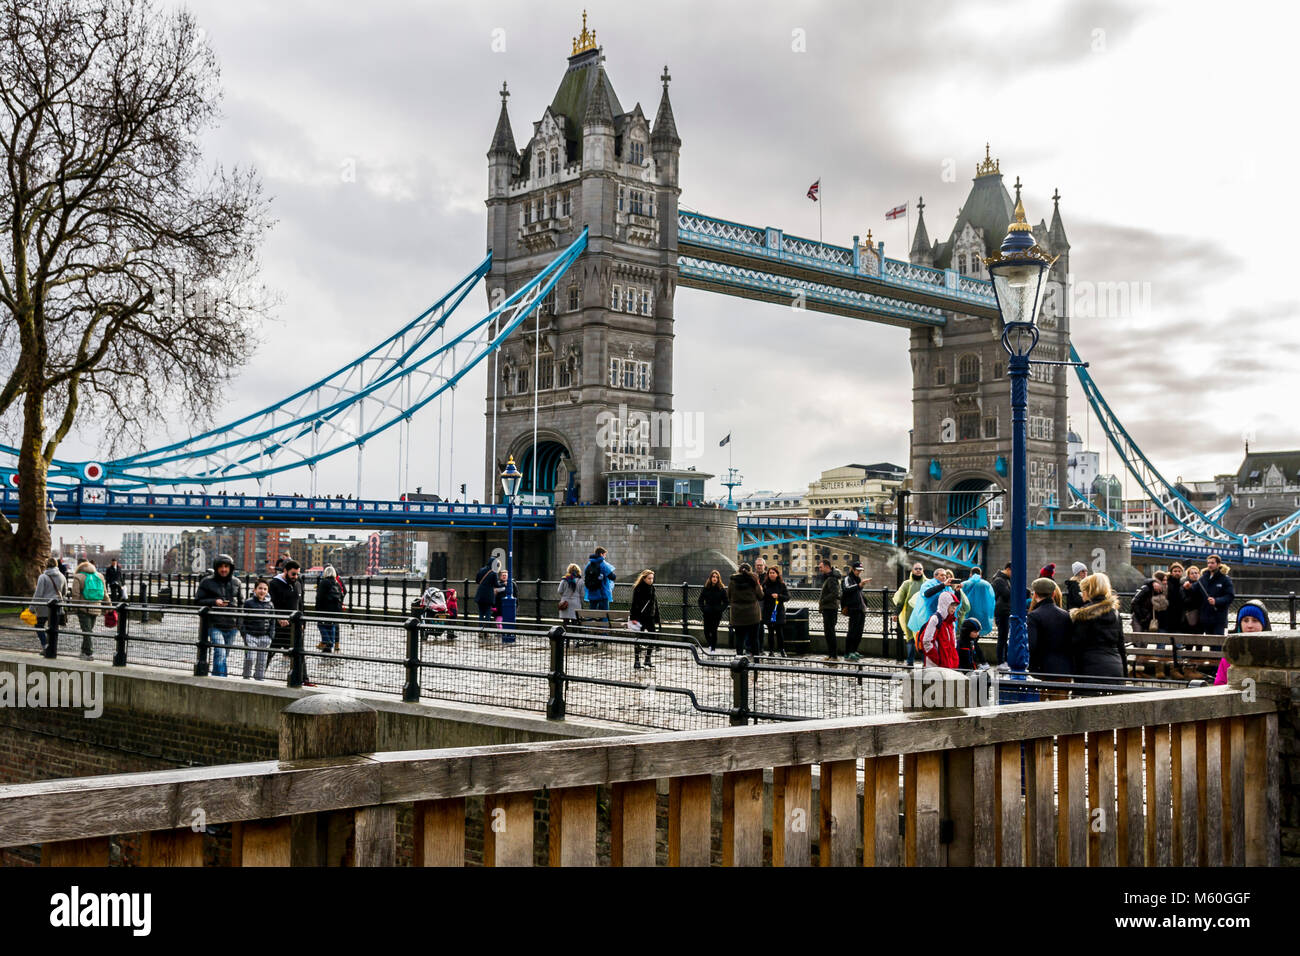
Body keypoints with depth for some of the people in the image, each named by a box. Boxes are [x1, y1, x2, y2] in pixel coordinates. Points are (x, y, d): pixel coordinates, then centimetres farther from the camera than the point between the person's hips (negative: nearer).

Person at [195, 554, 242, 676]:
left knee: (224, 654, 10)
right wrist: (214, 602, -14)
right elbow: (198, 601, 2)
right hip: (215, 625, -4)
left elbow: (241, 603, 17)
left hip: (232, 626, 4)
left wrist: (240, 624, 9)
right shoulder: (207, 582, 1)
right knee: (220, 653, -17)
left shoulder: (236, 583, 11)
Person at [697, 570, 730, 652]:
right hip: (707, 613, 2)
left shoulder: (722, 589, -1)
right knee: (706, 630, 0)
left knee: (714, 631, -3)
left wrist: (721, 609, -10)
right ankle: (710, 644, 24)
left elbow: (726, 602, 3)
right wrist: (703, 609, -3)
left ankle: (713, 648, 7)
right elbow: (700, 600, 10)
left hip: (717, 614, -2)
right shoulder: (706, 588, 2)